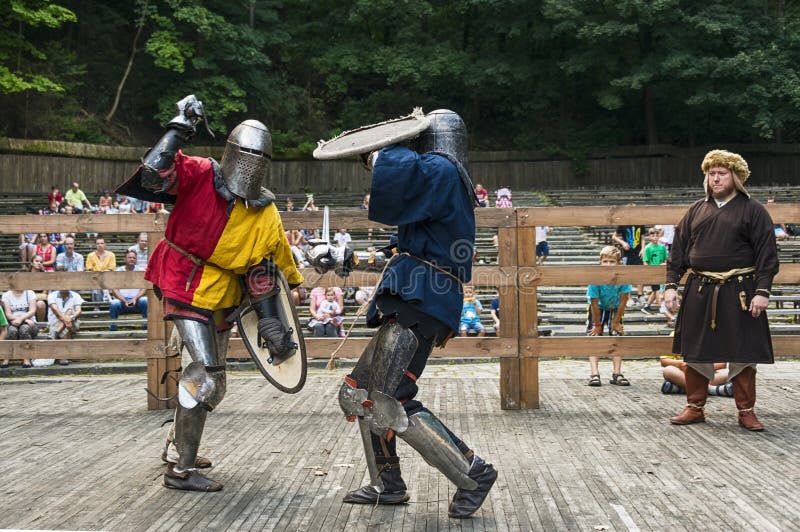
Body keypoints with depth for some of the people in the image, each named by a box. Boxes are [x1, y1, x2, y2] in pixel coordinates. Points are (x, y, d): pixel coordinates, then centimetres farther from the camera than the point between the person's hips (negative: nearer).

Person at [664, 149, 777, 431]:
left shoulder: (752, 211, 0)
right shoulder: (697, 210, 11)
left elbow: (767, 253, -4)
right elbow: (679, 249, 12)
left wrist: (762, 291, -11)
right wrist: (671, 285, 4)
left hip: (738, 294, -3)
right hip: (699, 292, 4)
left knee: (742, 354, 2)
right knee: (696, 353, 8)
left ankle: (746, 411, 15)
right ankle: (694, 408, 19)